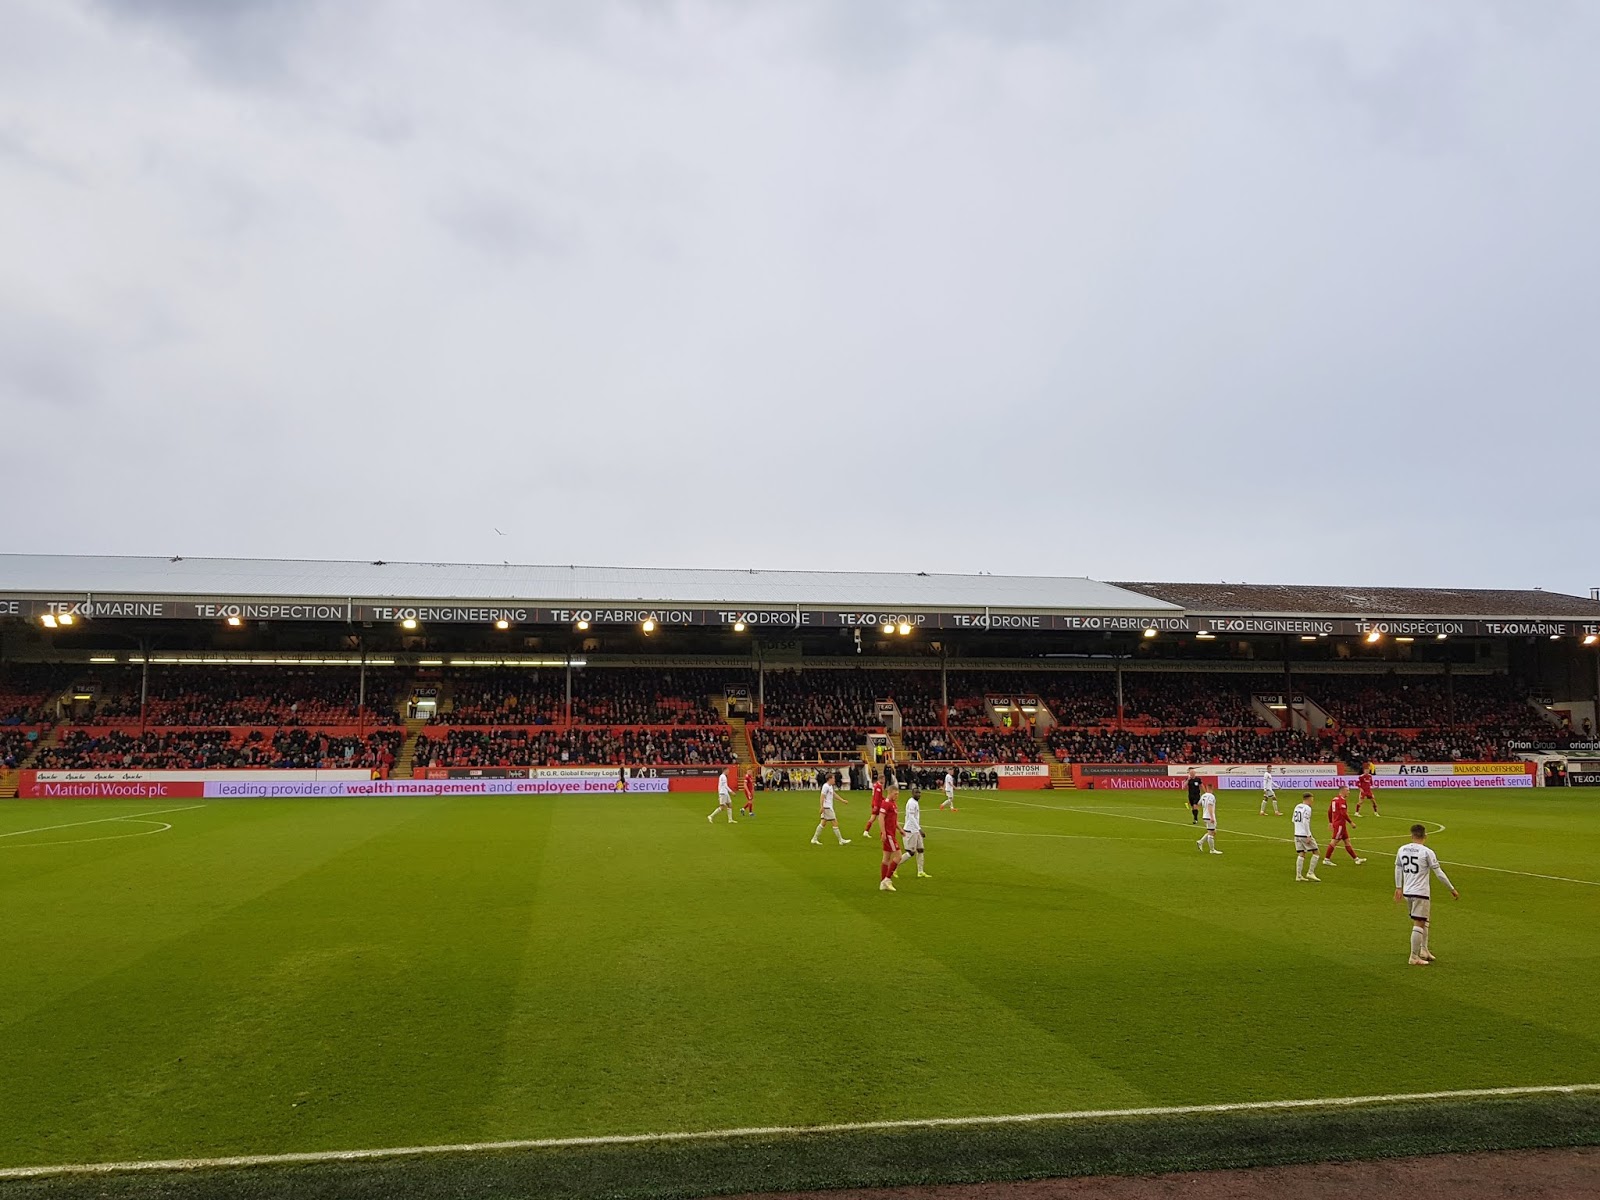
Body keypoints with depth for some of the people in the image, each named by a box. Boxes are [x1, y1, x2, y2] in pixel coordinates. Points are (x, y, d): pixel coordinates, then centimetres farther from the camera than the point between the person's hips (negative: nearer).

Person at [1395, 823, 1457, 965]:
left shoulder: (1401, 850, 4)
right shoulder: (1427, 852, -13)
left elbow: (1398, 869, 14)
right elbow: (1439, 873, -9)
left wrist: (1398, 887, 26)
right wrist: (1452, 889, 3)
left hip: (1407, 891, 6)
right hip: (1421, 893, -6)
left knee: (1423, 921, 23)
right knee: (1419, 925, -1)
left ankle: (1423, 950, 26)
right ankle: (1414, 958, 1)